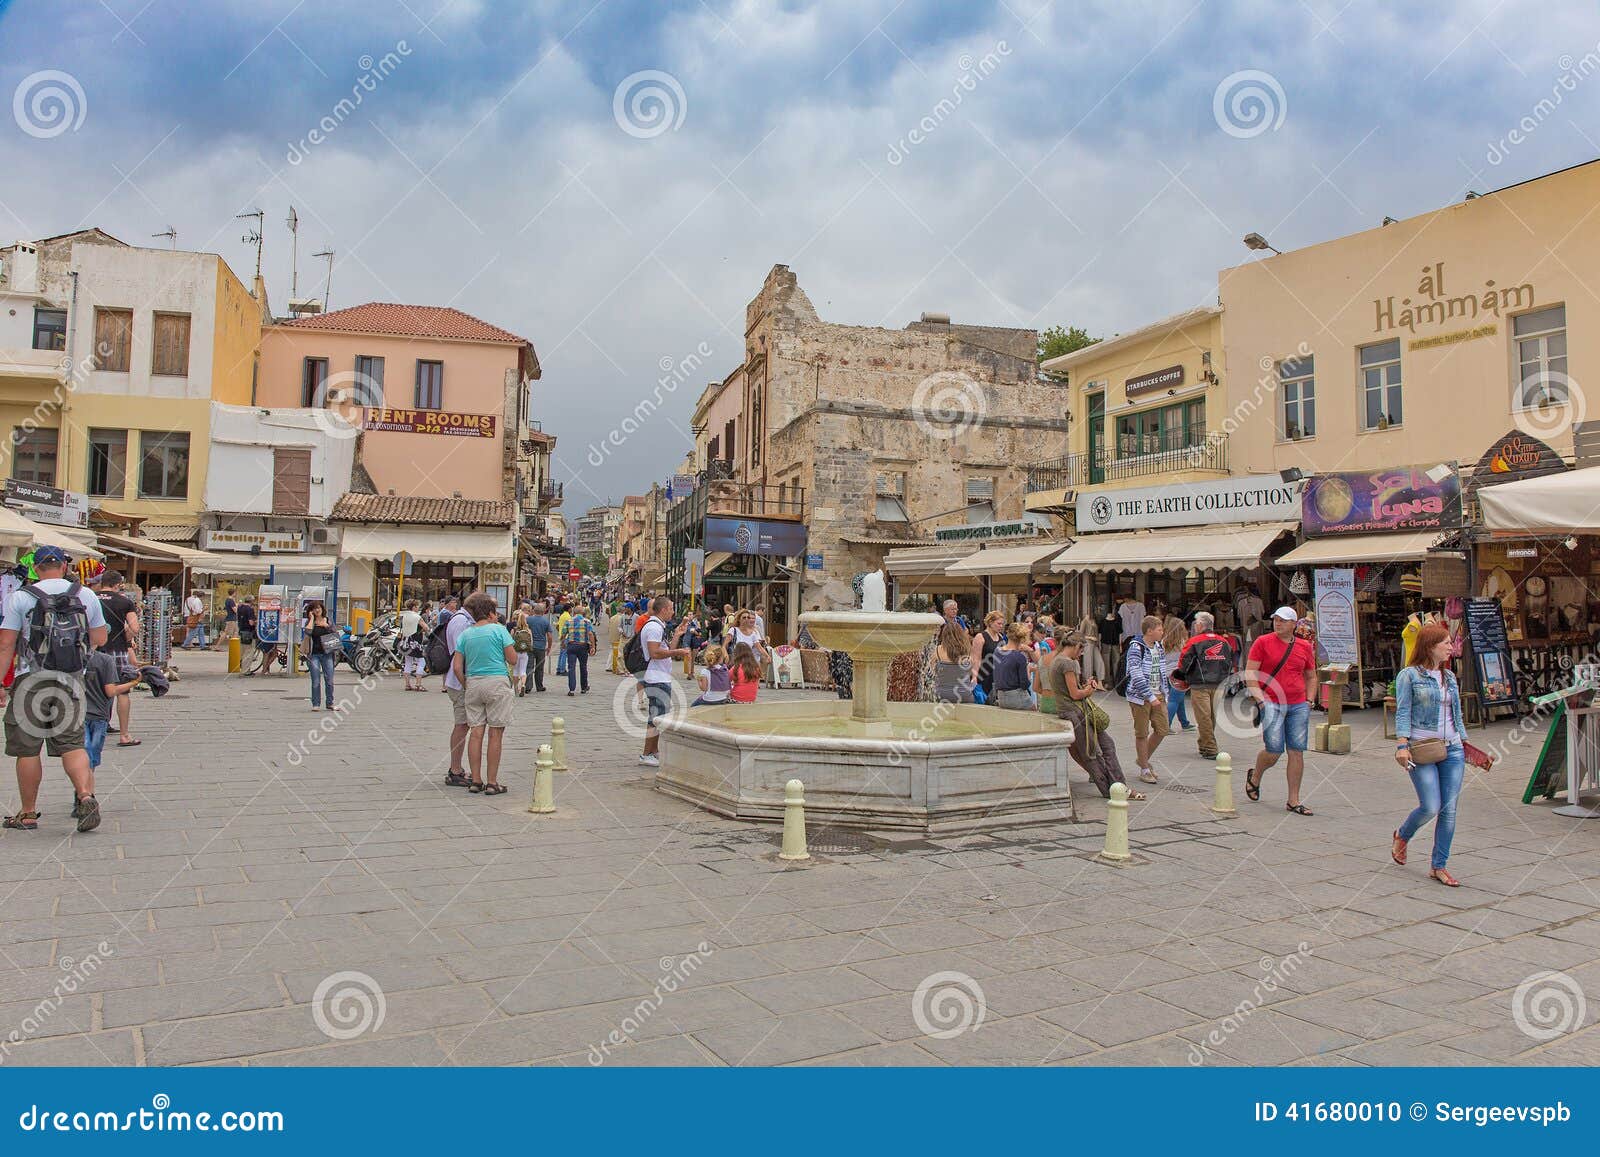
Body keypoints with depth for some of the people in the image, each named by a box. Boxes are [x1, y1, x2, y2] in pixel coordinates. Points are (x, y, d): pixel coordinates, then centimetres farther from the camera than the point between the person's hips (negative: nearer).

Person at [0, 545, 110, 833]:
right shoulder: (87, 596, 4)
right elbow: (100, 639, 10)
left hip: (30, 682, -2)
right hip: (71, 682, 2)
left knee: (28, 750, 7)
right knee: (72, 744, 6)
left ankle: (28, 814, 15)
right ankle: (86, 796, -14)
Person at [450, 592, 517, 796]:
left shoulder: (465, 634, 7)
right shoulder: (499, 630, -4)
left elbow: (456, 667, 2)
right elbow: (513, 660, -4)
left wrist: (466, 686, 13)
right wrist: (510, 642, 12)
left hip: (473, 683, 4)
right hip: (497, 682, -4)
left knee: (476, 732, 8)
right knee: (495, 734, 0)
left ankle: (476, 780, 11)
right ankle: (492, 782, 2)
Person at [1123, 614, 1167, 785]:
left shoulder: (1158, 646, 11)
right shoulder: (1136, 647, -14)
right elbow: (1136, 675, -21)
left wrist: (1164, 693, 16)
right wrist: (1150, 697, -22)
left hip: (1158, 695, 7)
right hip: (1141, 696, -7)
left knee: (1162, 730, 6)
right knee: (1142, 733, 2)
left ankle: (1144, 758, 27)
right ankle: (1144, 769, 13)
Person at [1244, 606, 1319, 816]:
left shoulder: (1304, 647, 11)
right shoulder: (1263, 642, 0)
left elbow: (1311, 677, 23)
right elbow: (1249, 673, -3)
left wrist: (1309, 701, 10)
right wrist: (1260, 698, -12)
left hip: (1298, 706, 4)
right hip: (1271, 704, -4)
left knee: (1297, 752, 0)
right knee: (1274, 750, -8)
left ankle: (1294, 801, 8)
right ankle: (1255, 776, 24)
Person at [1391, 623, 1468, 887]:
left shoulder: (1449, 676, 14)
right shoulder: (1409, 675, -3)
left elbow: (1457, 714, 21)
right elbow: (1403, 713, -8)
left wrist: (1465, 742, 17)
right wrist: (1402, 745, -17)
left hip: (1452, 749, 6)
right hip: (1423, 750, -6)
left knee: (1449, 809, 1)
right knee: (1431, 807, -9)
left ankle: (1438, 866, 11)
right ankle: (1402, 836, 23)